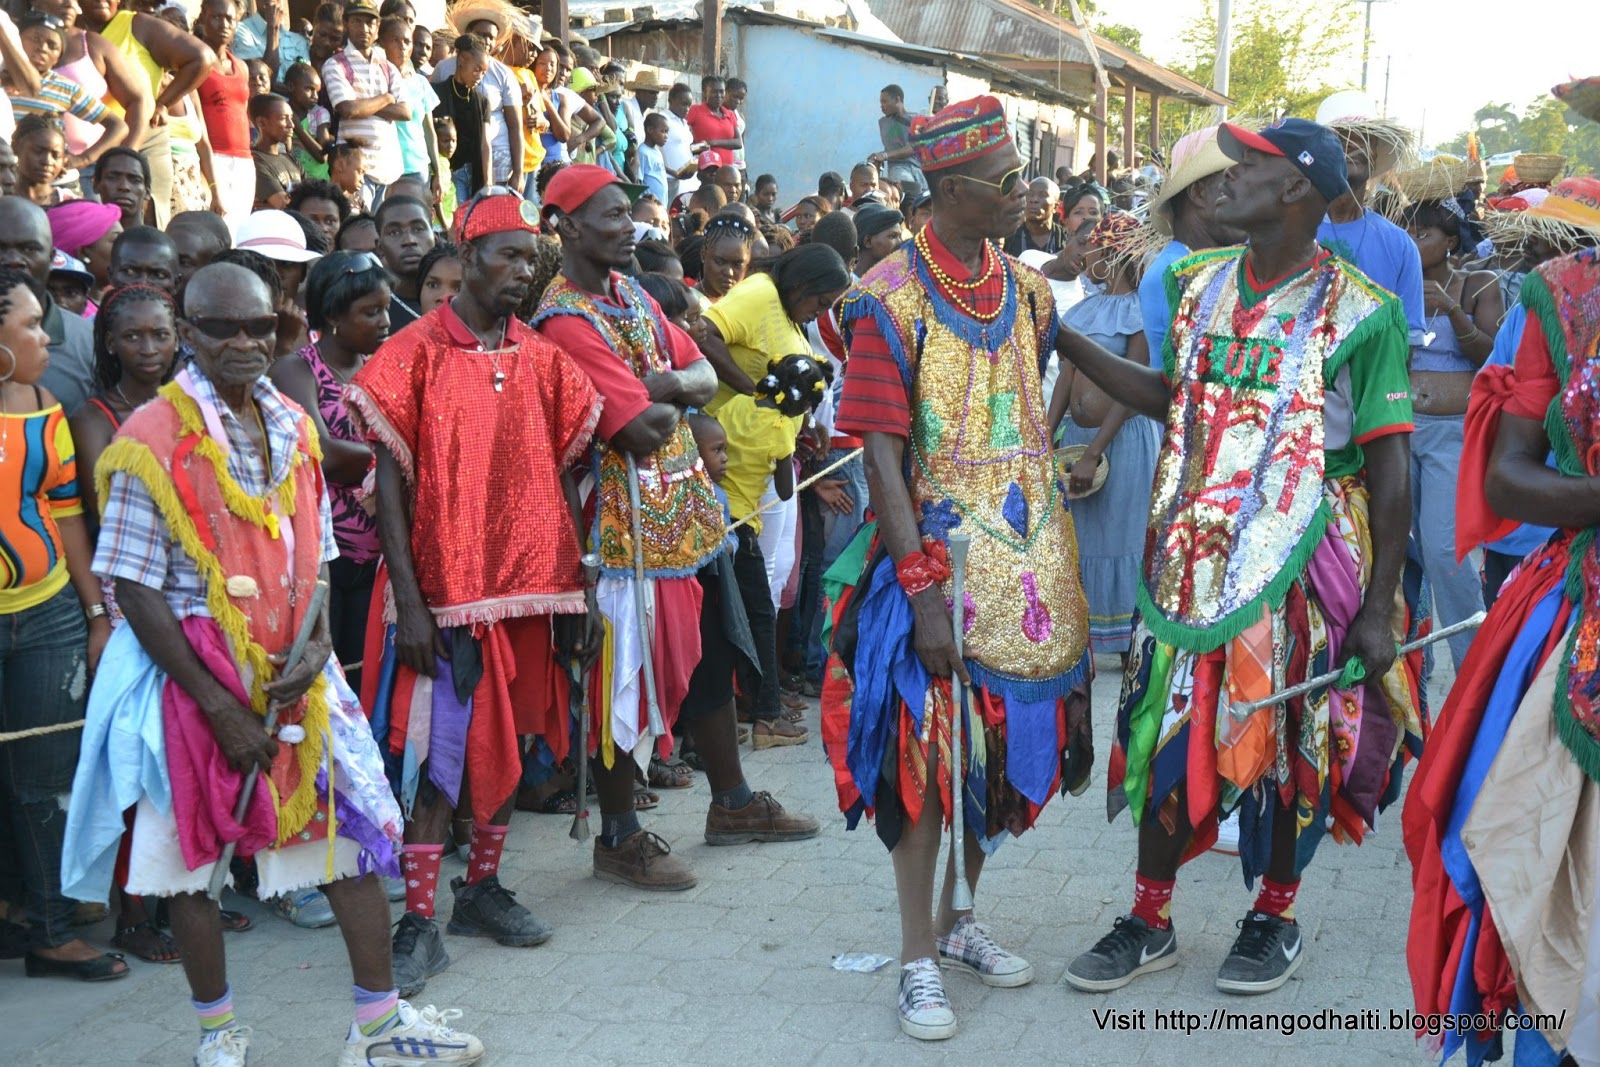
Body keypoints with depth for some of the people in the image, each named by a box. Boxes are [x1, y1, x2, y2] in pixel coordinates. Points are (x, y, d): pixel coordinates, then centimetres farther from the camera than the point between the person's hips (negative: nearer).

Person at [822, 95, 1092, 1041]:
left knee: (1006, 745, 13)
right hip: (935, 556, -6)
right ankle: (919, 958, 12)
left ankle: (955, 918, 32)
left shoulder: (1029, 291, 8)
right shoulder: (890, 300, -11)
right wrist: (922, 589, -20)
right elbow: (883, 455, -15)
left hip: (1029, 554, 6)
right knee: (927, 746, 0)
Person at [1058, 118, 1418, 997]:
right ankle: (1150, 918, 23)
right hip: (1191, 551, 4)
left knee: (1284, 735, 8)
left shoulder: (1358, 313, -10)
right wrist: (1064, 342, 11)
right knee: (1169, 725, 8)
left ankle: (1275, 912, 29)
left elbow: (1389, 468, -9)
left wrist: (1378, 609, -12)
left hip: (1297, 558, -4)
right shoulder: (1201, 283, 6)